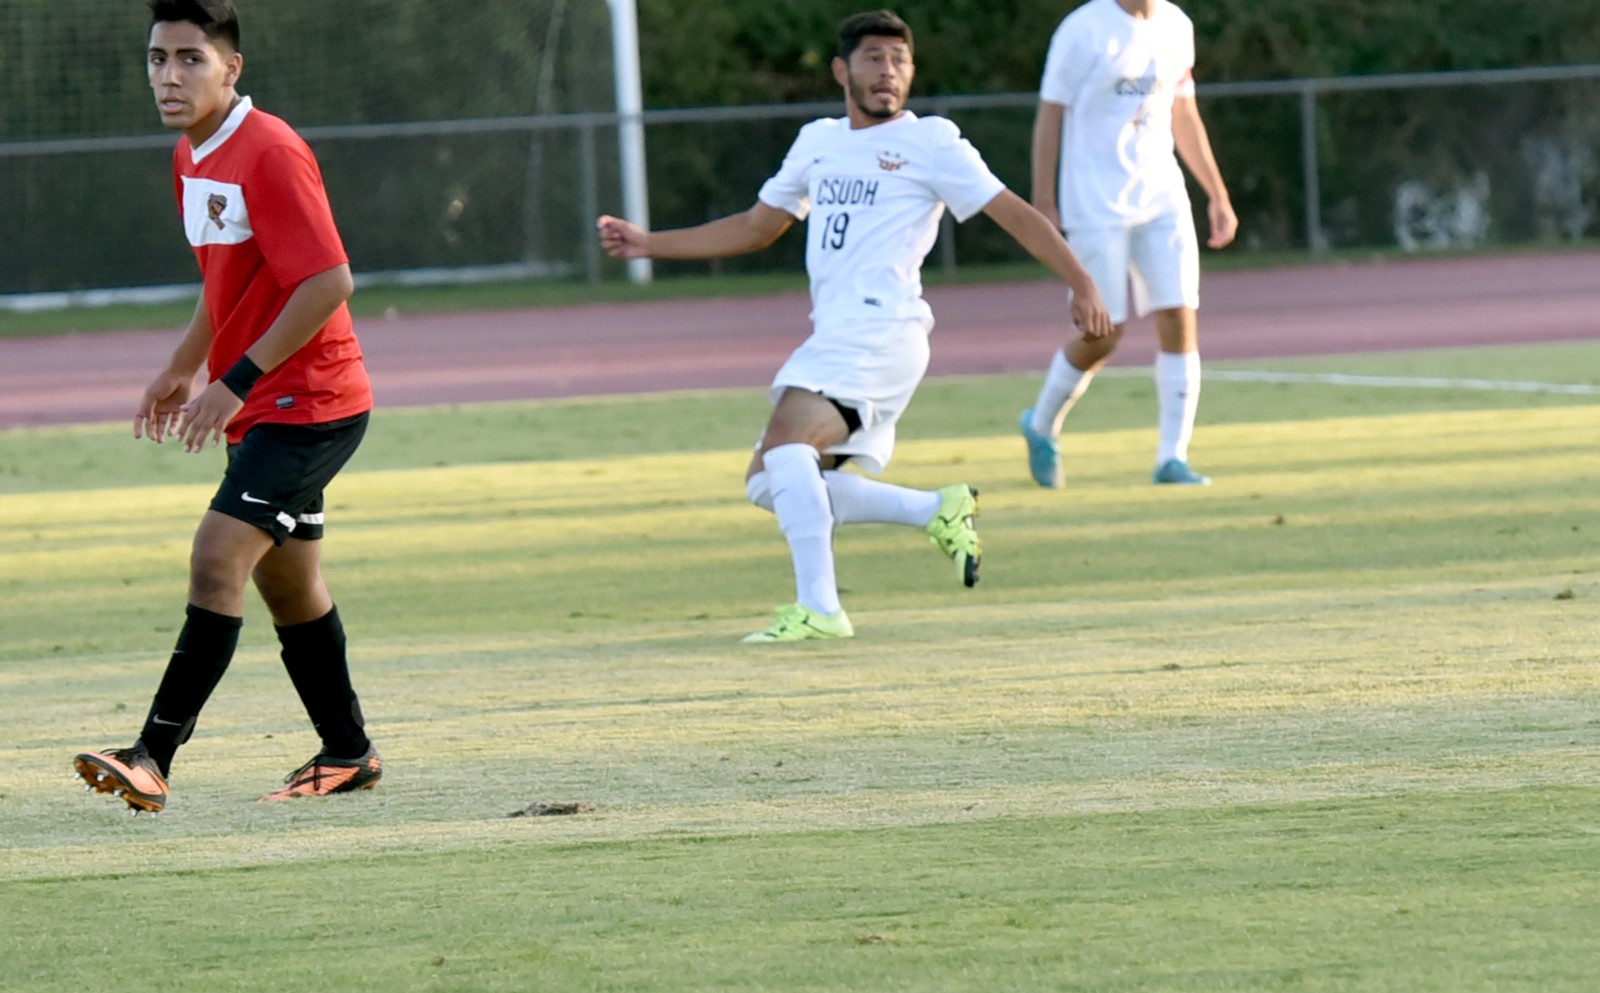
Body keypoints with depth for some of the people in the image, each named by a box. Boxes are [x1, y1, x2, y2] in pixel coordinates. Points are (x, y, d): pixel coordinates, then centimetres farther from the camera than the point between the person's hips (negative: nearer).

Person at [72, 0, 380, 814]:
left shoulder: (270, 153, -19)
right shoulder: (192, 157, 10)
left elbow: (328, 283, -24)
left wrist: (237, 381, -24)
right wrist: (182, 369, 22)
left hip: (308, 403, -10)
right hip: (265, 409, 10)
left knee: (219, 557, -18)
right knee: (285, 577, 16)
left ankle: (155, 755, -22)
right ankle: (346, 754, 29)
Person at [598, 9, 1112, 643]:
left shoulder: (930, 144, 2)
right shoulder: (817, 143, 21)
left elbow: (1015, 214, -1)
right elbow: (755, 227, 31)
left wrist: (1081, 285, -12)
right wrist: (649, 245, 27)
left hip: (881, 330, -8)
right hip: (832, 338, 8)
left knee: (785, 443, -27)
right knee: (769, 484, 2)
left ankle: (818, 609, -30)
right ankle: (938, 510, 6)